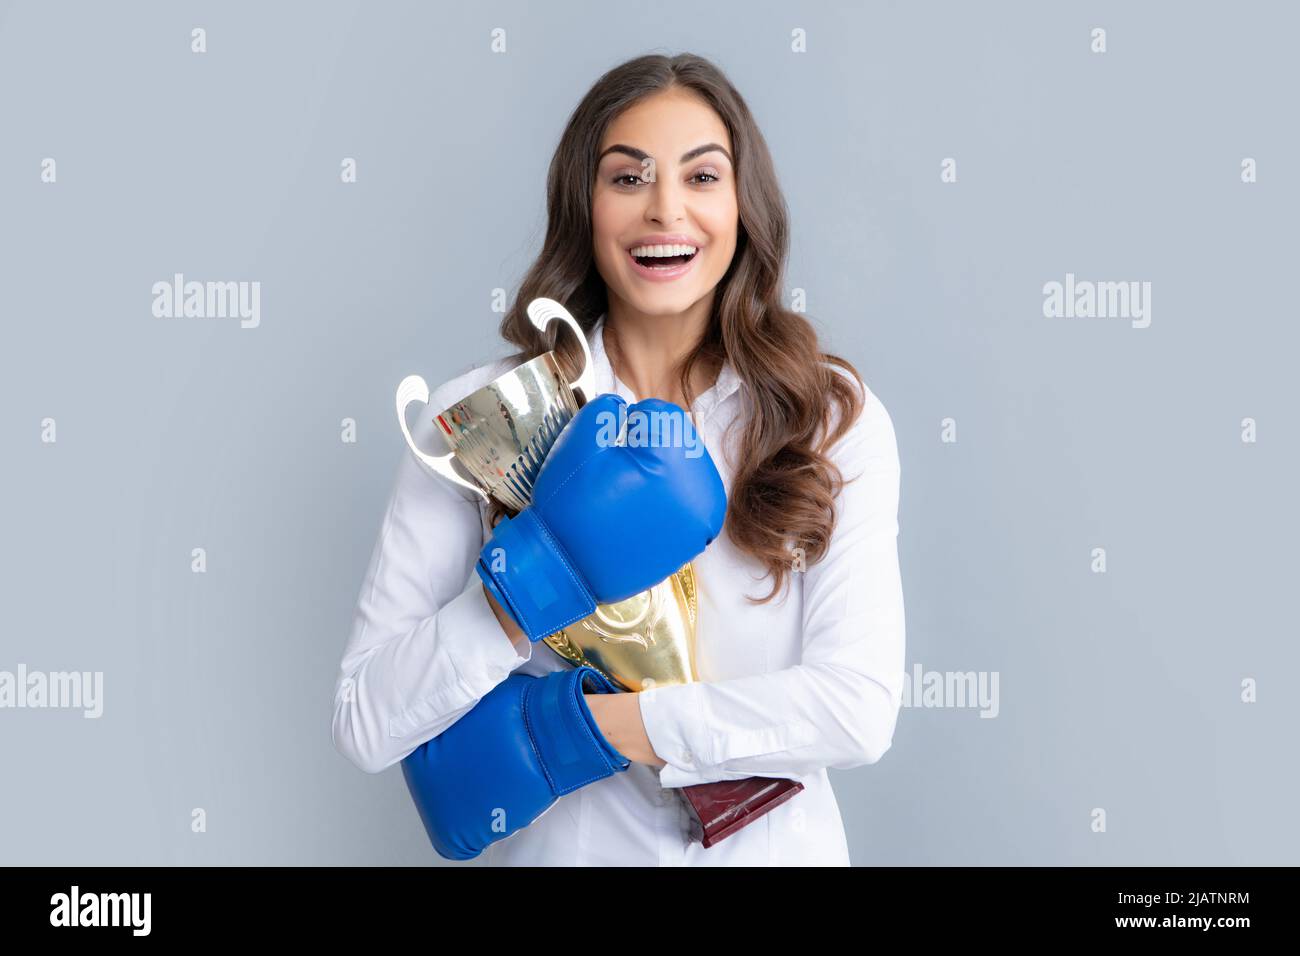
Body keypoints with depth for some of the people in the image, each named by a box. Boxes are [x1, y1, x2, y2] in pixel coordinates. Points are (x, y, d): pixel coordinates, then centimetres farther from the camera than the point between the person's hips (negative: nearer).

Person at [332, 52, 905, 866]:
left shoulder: (836, 418, -9)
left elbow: (859, 711, -19)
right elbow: (366, 727, -14)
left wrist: (573, 722, -18)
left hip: (774, 847, 1)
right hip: (562, 844, 0)